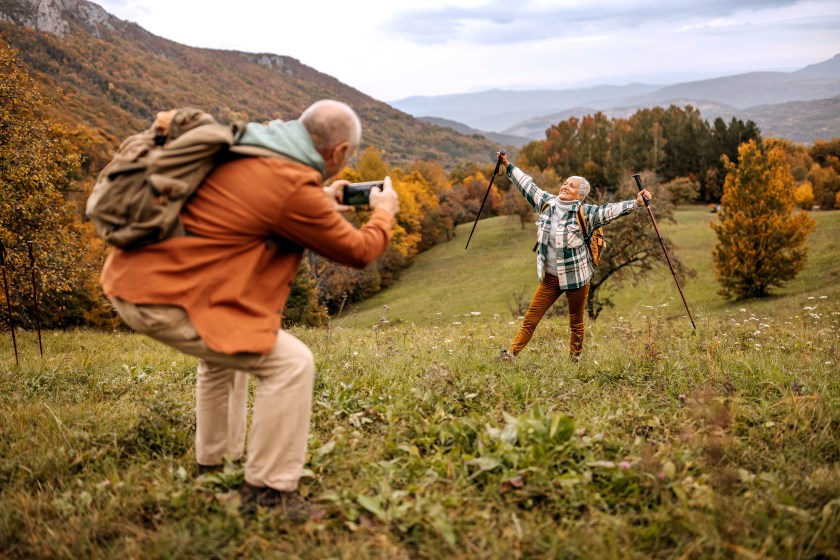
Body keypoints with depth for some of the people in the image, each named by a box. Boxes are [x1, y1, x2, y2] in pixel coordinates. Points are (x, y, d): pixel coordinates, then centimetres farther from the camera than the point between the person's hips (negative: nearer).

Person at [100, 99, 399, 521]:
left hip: (133, 277, 10)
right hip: (165, 297, -10)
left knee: (224, 353, 31)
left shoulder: (248, 147, 11)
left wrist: (322, 205, 31)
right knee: (291, 363, -8)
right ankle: (267, 492, 3)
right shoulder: (294, 186, -16)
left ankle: (213, 468, 39)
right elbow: (358, 251, -2)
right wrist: (384, 212, 17)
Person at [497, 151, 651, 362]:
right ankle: (511, 352, 8)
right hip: (550, 277, 4)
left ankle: (575, 358, 26)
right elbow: (527, 185, 12)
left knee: (576, 322, 11)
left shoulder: (585, 213, -11)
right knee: (531, 317, 4)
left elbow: (610, 210, -22)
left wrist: (636, 203, -36)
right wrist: (508, 165, 18)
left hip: (576, 278, -4)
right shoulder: (548, 203, 3)